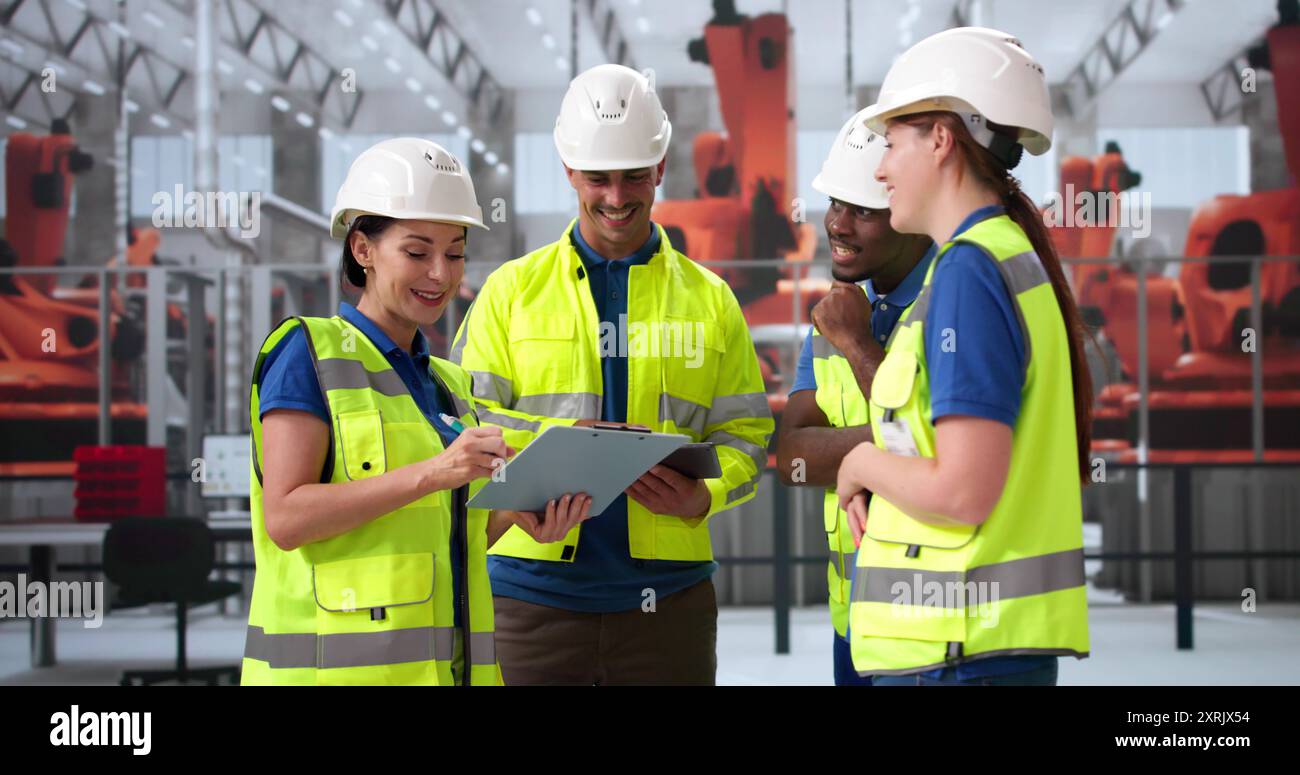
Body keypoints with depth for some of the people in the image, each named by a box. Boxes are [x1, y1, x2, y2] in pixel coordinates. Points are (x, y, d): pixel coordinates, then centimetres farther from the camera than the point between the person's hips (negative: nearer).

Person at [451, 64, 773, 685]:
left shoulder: (709, 300, 12)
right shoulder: (512, 291, 10)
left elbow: (743, 435, 10)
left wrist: (701, 497, -12)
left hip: (666, 593, 1)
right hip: (534, 588, -1)